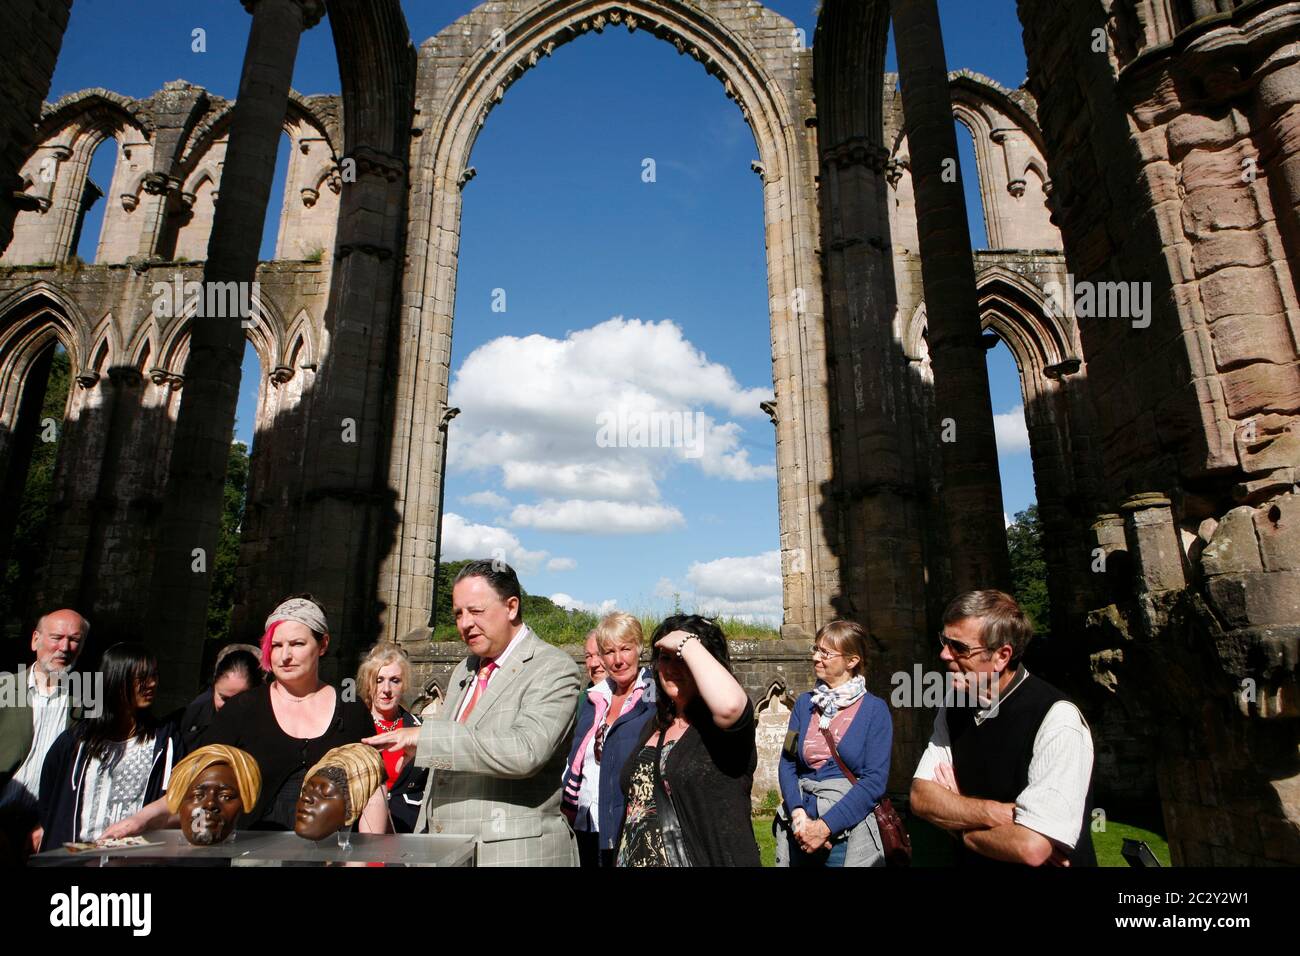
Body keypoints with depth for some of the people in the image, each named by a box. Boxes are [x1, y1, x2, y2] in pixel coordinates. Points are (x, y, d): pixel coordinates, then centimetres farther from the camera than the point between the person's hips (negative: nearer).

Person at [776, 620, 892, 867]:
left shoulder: (874, 710, -6)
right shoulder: (804, 703, 5)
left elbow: (875, 779, -14)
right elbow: (787, 763, 0)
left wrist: (825, 826, -19)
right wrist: (799, 815, -17)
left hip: (849, 832, -3)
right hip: (800, 831, 3)